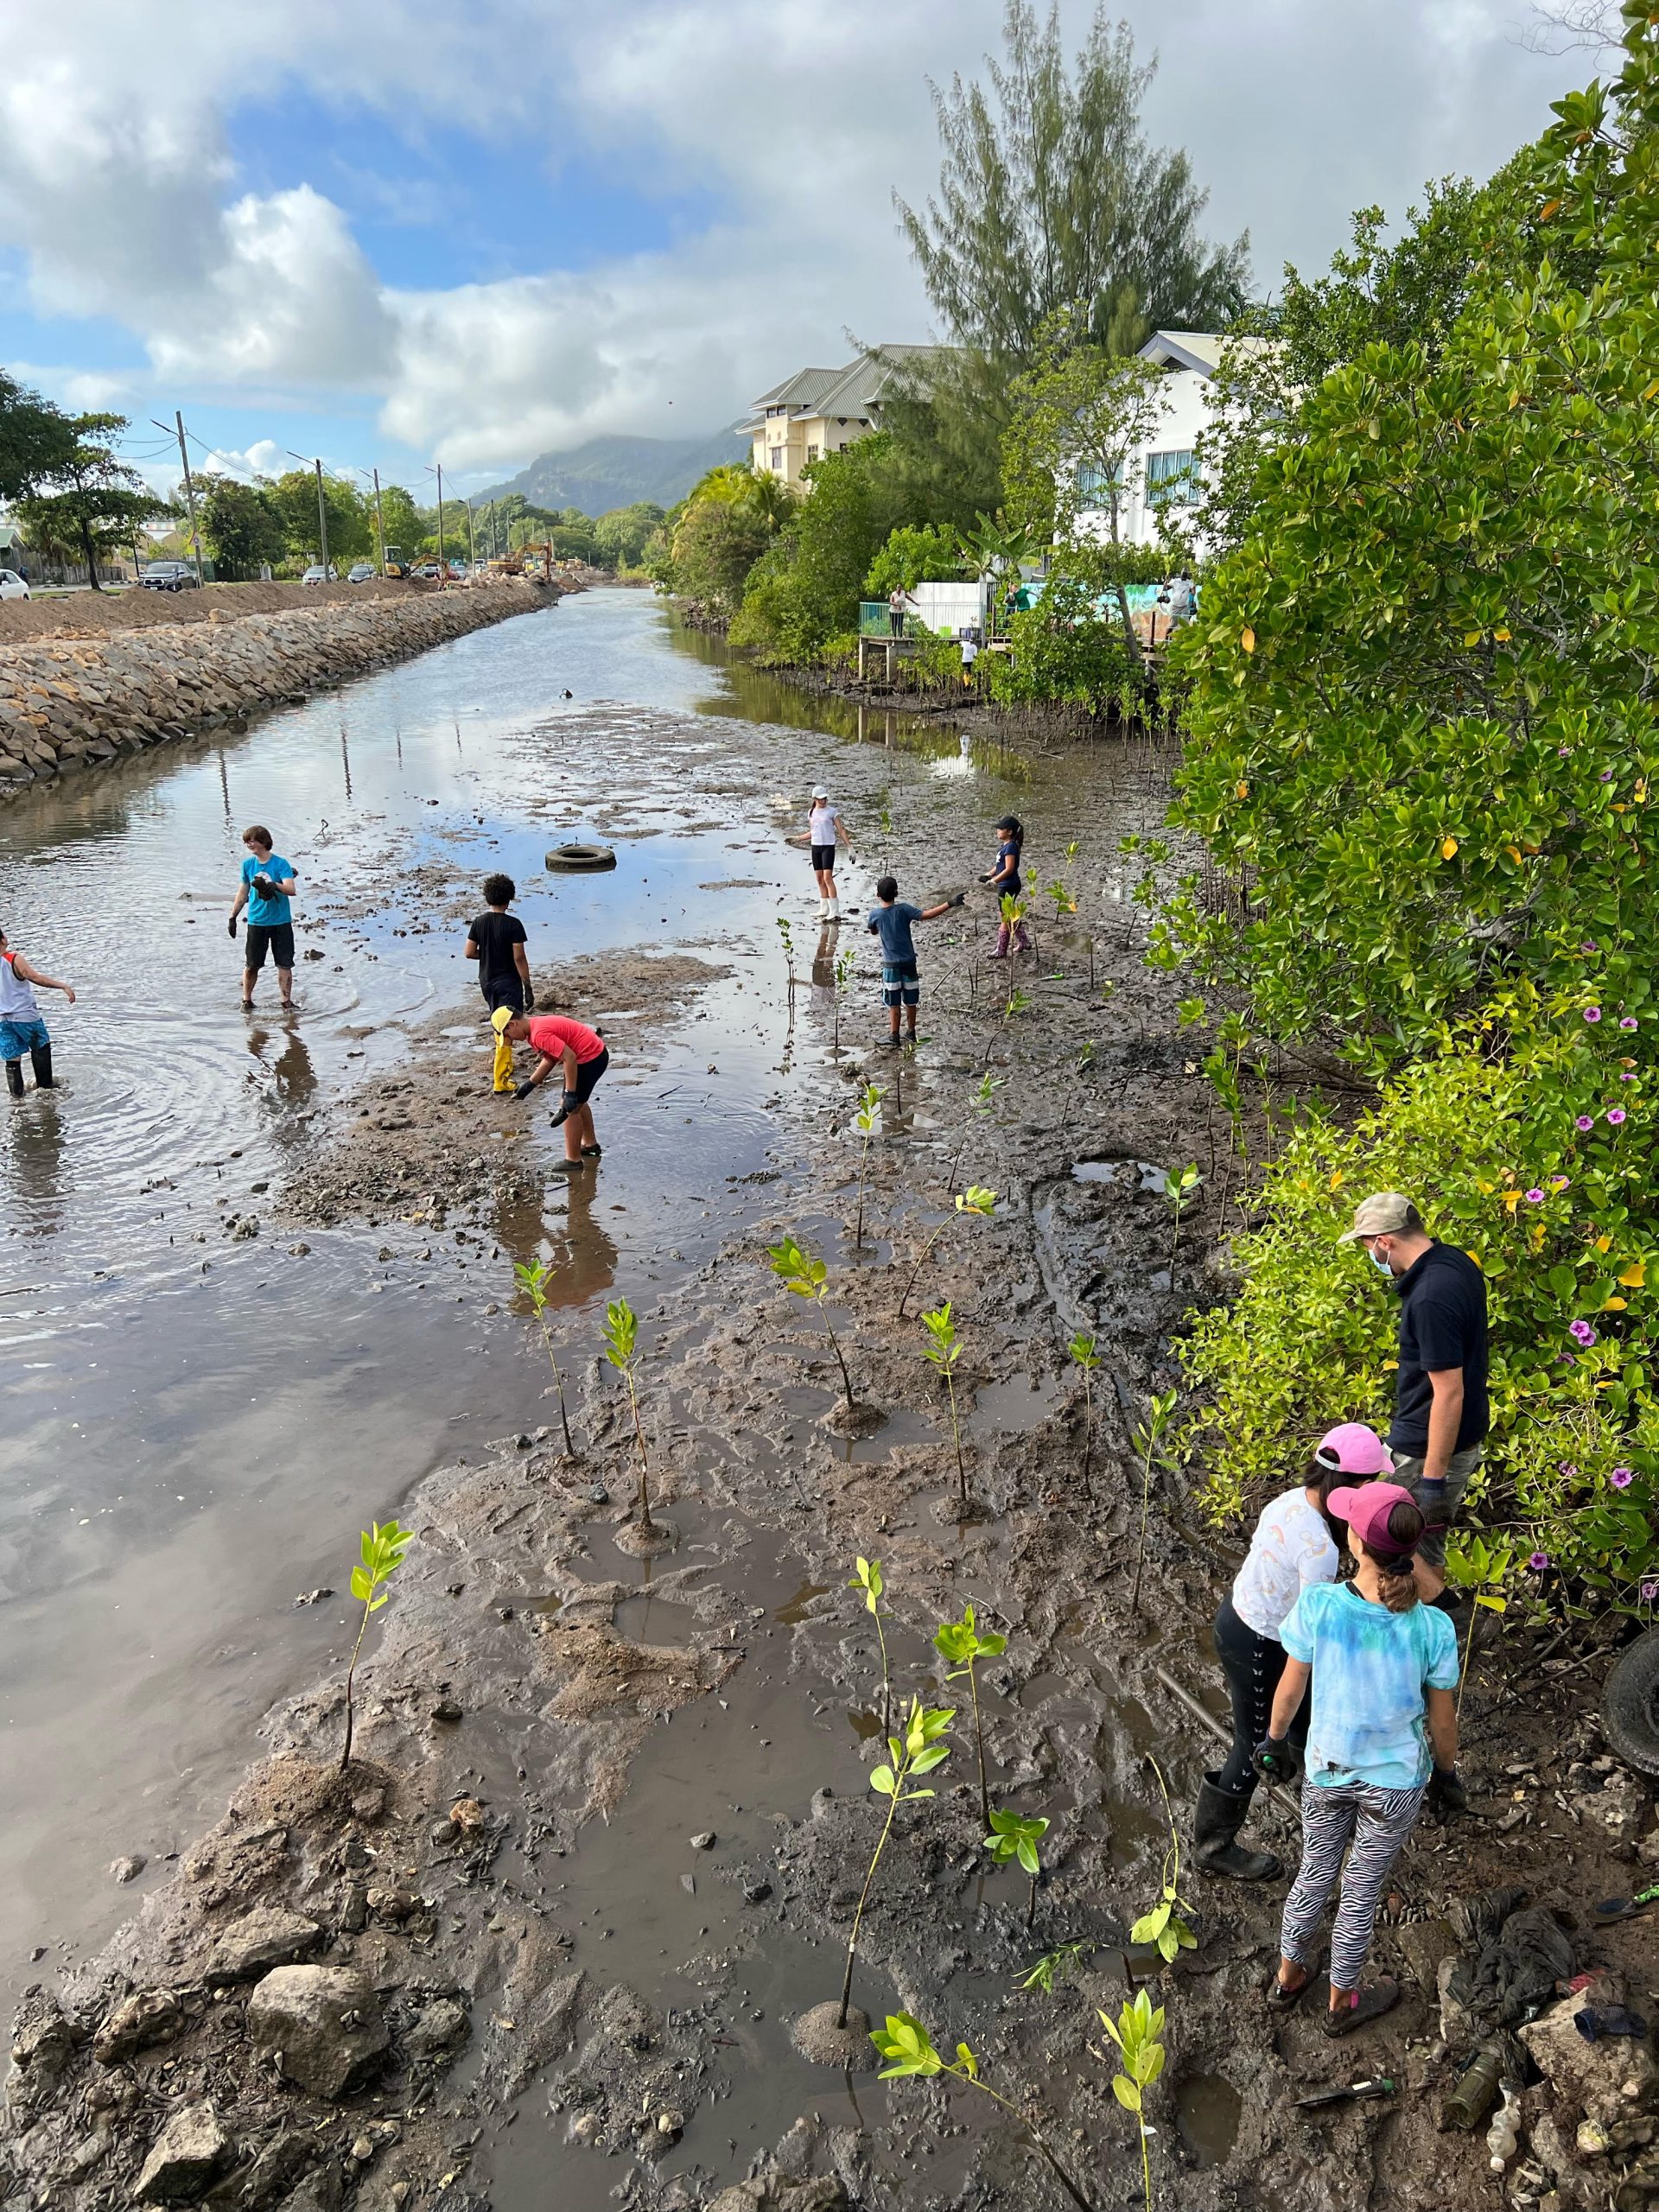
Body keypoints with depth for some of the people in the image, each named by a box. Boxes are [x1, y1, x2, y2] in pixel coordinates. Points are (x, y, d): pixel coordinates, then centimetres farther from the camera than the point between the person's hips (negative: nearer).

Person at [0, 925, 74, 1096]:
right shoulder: (14, 959, -17)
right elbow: (35, 977, -27)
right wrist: (63, 986, -29)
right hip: (25, 1015, -4)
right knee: (41, 1047, 18)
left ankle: (16, 1094, 13)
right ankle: (44, 1084, 23)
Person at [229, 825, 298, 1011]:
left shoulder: (281, 864, -8)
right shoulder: (248, 864, 5)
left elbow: (291, 889, -21)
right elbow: (243, 892, 15)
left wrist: (274, 885, -40)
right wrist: (233, 917, 15)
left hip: (281, 921, -3)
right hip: (256, 921, 3)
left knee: (284, 964, 1)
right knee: (251, 965, 6)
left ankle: (287, 1001, 9)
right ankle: (246, 1000, 21)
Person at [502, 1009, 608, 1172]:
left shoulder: (539, 1034, -24)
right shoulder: (538, 1024, 8)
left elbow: (569, 1057, -27)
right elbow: (550, 1058, 15)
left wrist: (570, 1093, -23)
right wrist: (530, 1083, 14)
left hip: (590, 1058, -11)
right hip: (598, 1053, 11)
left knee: (570, 1108, -2)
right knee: (577, 1102, 27)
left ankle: (573, 1161, 8)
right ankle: (590, 1144, 44)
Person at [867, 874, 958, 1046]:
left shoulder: (875, 914, -7)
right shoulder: (903, 909, -11)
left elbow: (873, 932, 12)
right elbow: (927, 915, -21)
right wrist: (950, 904, -22)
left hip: (890, 964, -1)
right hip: (908, 962, 1)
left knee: (893, 1003, 6)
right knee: (910, 1002, 13)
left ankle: (894, 1035, 7)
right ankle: (911, 1033, 22)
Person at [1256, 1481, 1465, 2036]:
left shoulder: (1317, 1606, -28)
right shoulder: (1432, 1630, -27)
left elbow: (1290, 1688, -12)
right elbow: (1442, 1720, -11)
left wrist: (1275, 1738, 9)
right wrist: (1447, 1772, 10)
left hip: (1326, 1772, 1)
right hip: (1395, 1782, -1)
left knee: (1314, 1873, 26)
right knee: (1361, 1892, 22)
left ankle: (1287, 1978, 49)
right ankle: (1341, 2004, 45)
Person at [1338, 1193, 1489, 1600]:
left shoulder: (1430, 1300, -30)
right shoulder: (1454, 1261, 0)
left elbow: (1449, 1393, -27)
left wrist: (1433, 1478, -23)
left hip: (1432, 1448, -10)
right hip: (1465, 1437, 10)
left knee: (1415, 1554, 7)